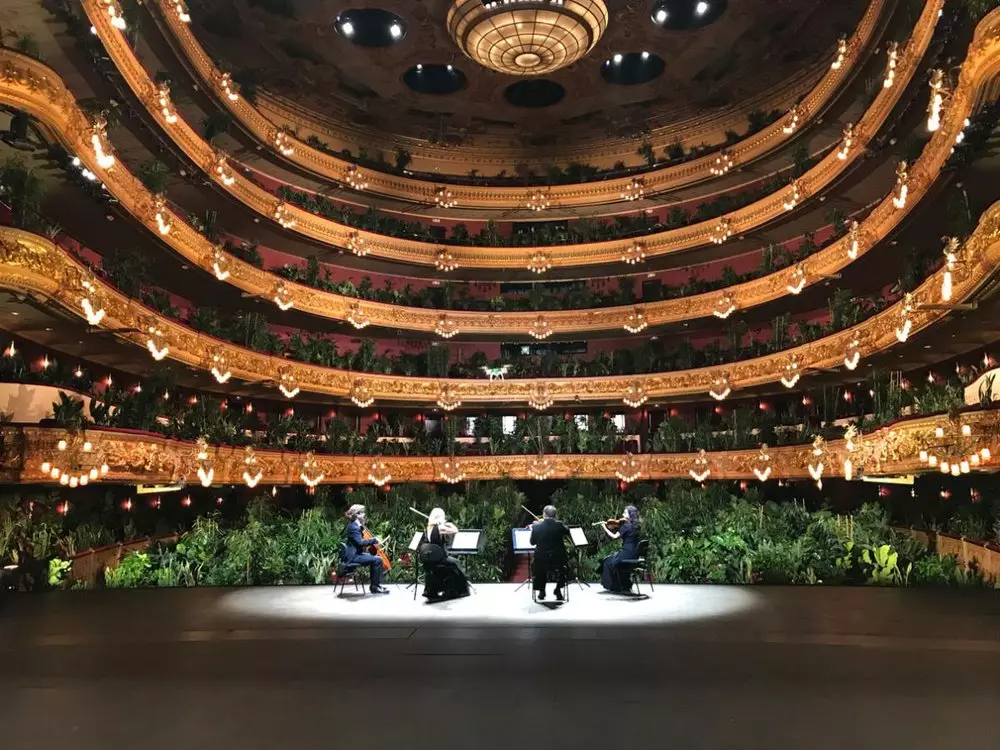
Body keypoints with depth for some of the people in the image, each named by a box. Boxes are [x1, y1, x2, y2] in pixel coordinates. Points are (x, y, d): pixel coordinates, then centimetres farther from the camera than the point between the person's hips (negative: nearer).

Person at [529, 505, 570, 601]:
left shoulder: (536, 526, -12)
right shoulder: (560, 525, -11)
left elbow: (532, 542, 1)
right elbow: (568, 533, 10)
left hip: (541, 559, 0)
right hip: (558, 559, 0)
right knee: (561, 570, 35)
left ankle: (541, 591, 34)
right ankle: (558, 590, 26)